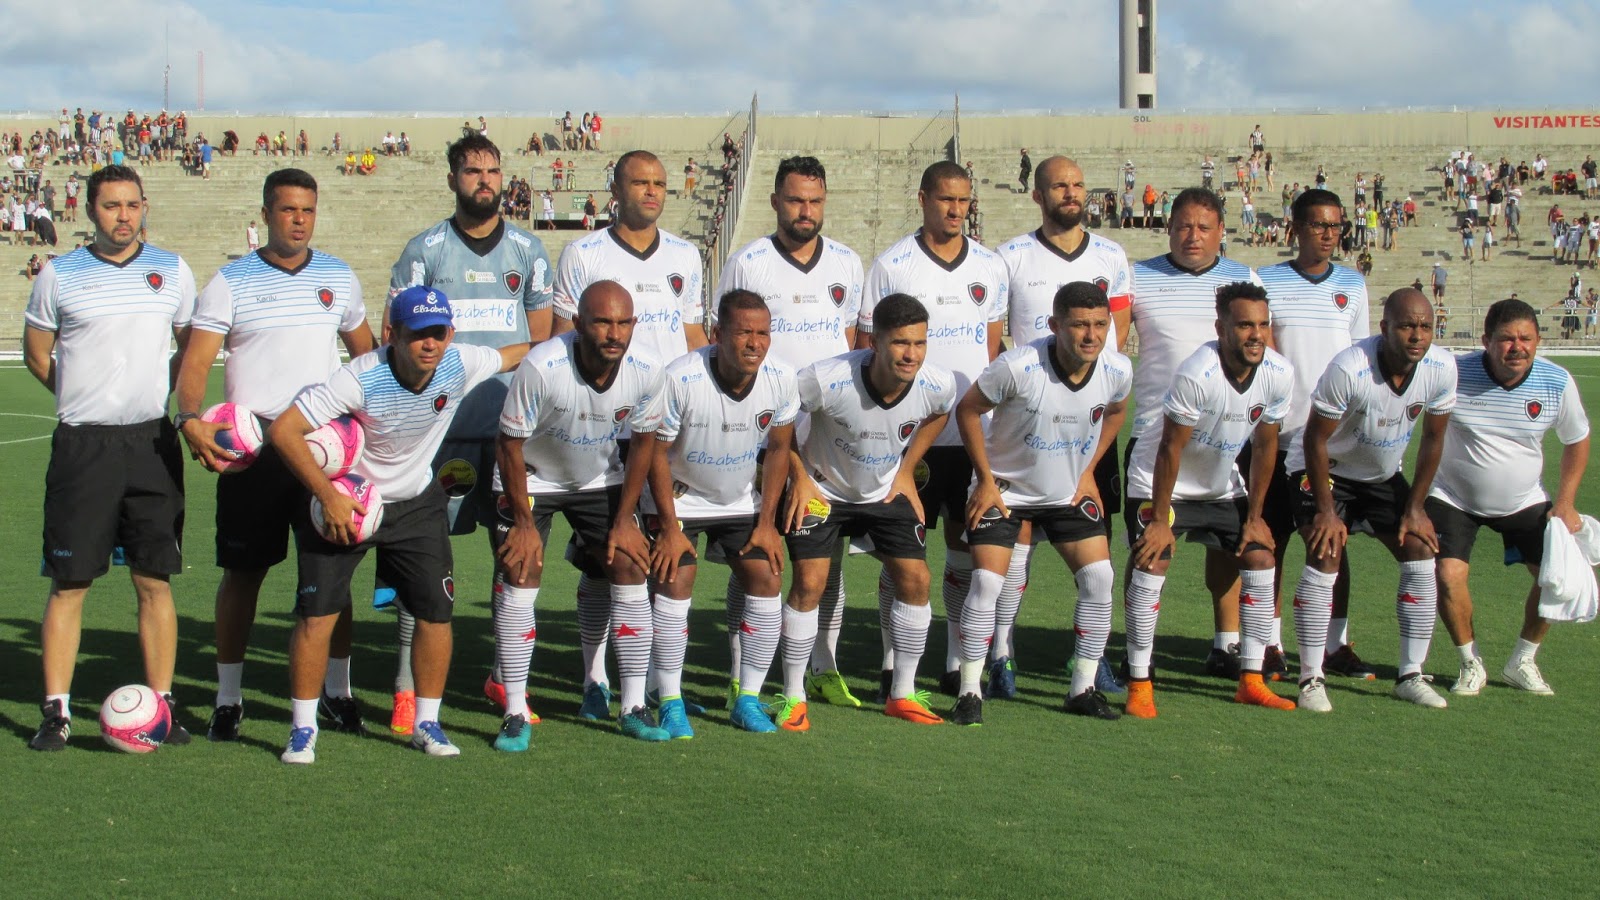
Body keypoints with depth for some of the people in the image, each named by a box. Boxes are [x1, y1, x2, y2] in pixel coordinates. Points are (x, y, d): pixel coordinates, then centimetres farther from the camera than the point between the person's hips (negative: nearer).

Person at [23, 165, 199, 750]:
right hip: (82, 444, -1)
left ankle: (161, 704, 11)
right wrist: (85, 398, 8)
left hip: (153, 442, 1)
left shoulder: (173, 272, 6)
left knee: (154, 580, 3)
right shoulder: (58, 276, 1)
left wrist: (166, 400, 8)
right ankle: (57, 710, 7)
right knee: (69, 582, 0)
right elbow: (36, 355, 11)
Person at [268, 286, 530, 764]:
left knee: (436, 611, 0)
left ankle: (427, 723, 17)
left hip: (417, 504, 4)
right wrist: (329, 497, -28)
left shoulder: (461, 364, -17)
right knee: (317, 613, -8)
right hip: (343, 501, -4)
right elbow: (283, 430, -29)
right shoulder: (361, 379, -30)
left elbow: (516, 353, 5)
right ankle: (303, 729, 7)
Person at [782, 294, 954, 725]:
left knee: (915, 579, -4)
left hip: (887, 491, 3)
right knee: (809, 583, -12)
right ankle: (793, 696, 4)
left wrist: (907, 470, 2)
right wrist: (799, 476, -15)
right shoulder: (826, 380, -34)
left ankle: (902, 694, 12)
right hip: (822, 489, -3)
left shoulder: (938, 385, -22)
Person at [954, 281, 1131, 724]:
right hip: (1005, 488, -4)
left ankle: (1083, 689, 8)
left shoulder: (1118, 370, -15)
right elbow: (967, 410, -14)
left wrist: (1088, 472, 6)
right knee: (987, 581, -14)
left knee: (1099, 577, -5)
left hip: (1070, 492, 4)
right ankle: (969, 692, -2)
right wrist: (986, 480, -13)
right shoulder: (1018, 367, -29)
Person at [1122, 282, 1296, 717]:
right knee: (1152, 564, -19)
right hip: (1160, 481, -6)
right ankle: (1139, 685, -11)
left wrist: (1254, 516, 1)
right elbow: (1171, 448, -24)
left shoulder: (1279, 374, -15)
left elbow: (1265, 445, -2)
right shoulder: (1196, 374, -32)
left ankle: (1251, 681, 8)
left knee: (1260, 558, -1)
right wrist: (1160, 519, -21)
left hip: (1221, 485, 6)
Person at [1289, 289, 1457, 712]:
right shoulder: (1349, 369, -34)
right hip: (1324, 470, -5)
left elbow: (1433, 439, -3)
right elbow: (1315, 440, -23)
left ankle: (1411, 675, 7)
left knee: (1422, 553, -4)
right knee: (1325, 557, -20)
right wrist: (1326, 511, -21)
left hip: (1383, 474, 5)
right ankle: (1311, 679, -12)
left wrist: (1415, 508, -3)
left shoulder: (1441, 368, -18)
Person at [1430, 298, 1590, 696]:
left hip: (1524, 501, 3)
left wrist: (1565, 502, -3)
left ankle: (1522, 662, 16)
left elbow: (1577, 440, 5)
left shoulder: (1557, 382, -13)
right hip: (1454, 498, -3)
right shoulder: (1454, 373, -24)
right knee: (1448, 575, -19)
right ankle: (1471, 664, 5)